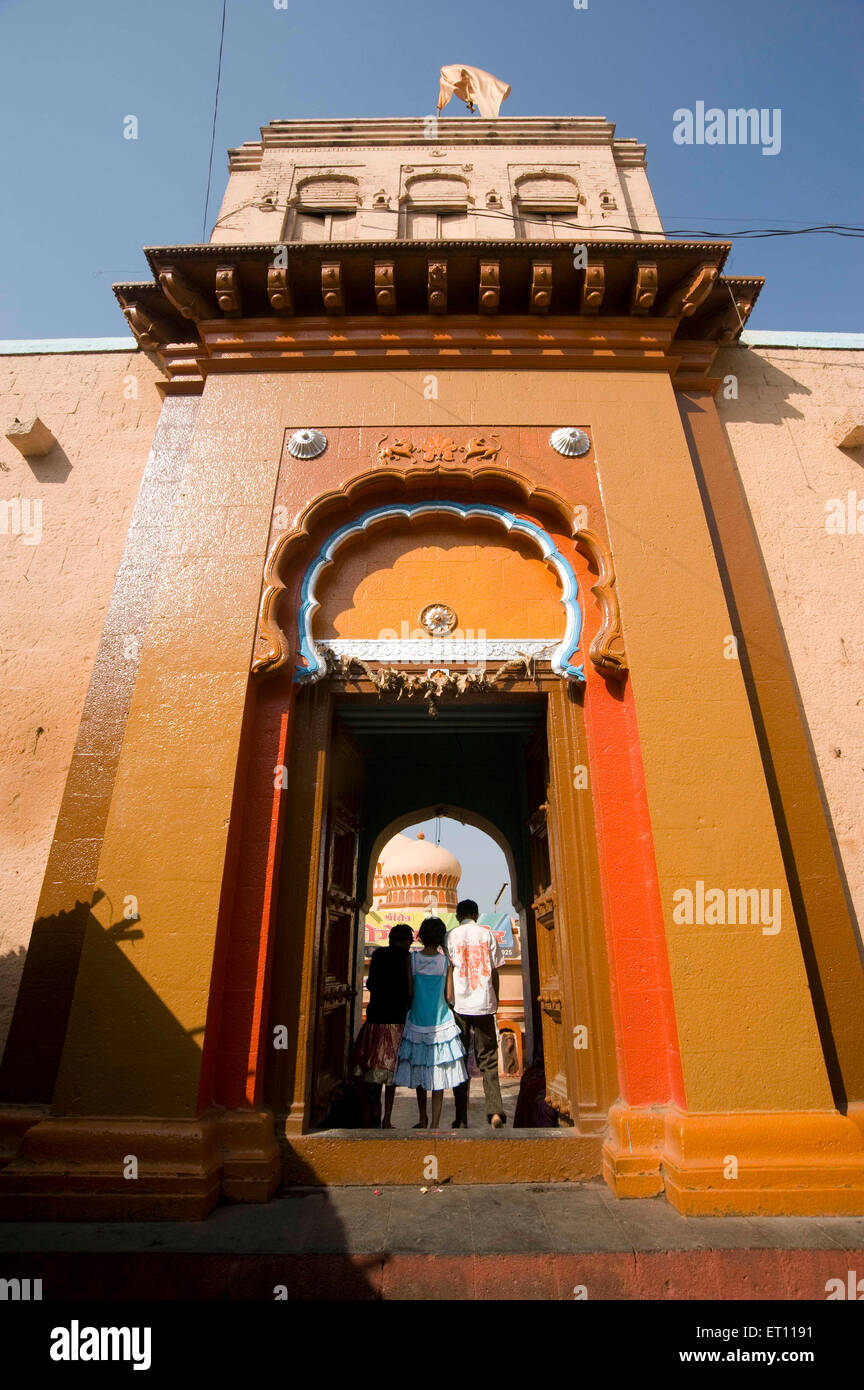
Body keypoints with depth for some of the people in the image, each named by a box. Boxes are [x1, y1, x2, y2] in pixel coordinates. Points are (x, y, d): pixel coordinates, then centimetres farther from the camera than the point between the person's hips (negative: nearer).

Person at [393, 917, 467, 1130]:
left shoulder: (412, 959, -7)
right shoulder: (446, 961, -9)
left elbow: (409, 993, -4)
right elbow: (449, 997, -6)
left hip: (417, 1023, 1)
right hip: (441, 1024, -1)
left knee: (418, 1072, 17)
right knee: (438, 1077, 8)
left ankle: (423, 1120, 29)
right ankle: (435, 1124, 11)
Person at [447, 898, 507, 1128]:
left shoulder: (452, 936, 0)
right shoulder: (488, 934, 4)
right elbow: (495, 971, 5)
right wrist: (495, 1001, 14)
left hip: (460, 1004, -1)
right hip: (484, 1004, 1)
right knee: (488, 1060, 9)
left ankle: (461, 1120, 10)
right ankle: (495, 1111, -5)